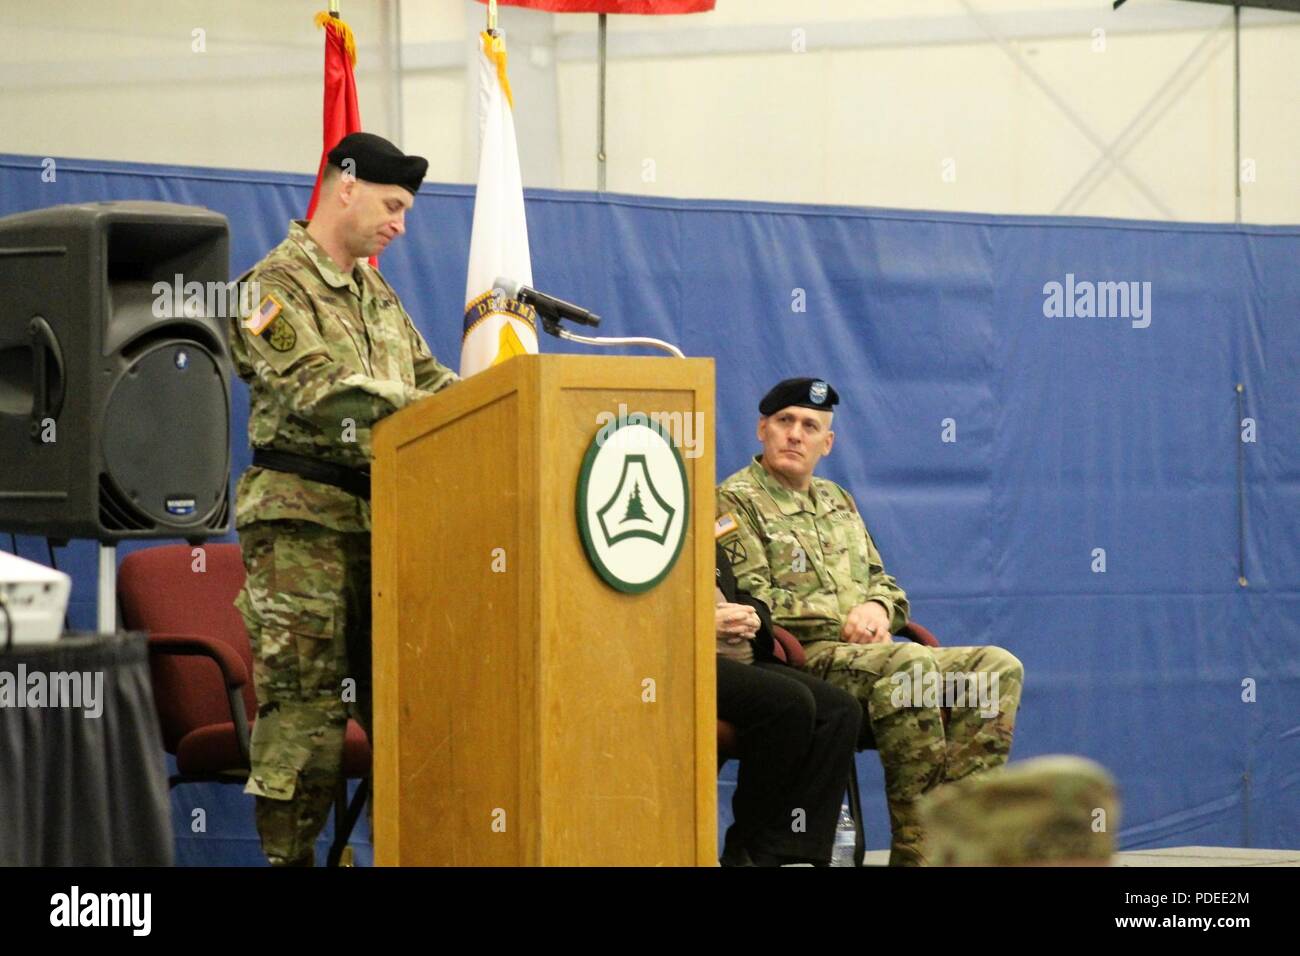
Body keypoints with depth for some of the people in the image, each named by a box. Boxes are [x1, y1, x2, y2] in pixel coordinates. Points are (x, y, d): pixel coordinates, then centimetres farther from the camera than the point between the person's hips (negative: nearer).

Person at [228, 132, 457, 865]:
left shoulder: (376, 295, 21)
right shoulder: (277, 285, -6)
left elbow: (431, 379, 19)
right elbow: (318, 393, -19)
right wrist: (416, 408, -25)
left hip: (382, 520, 8)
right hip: (303, 519, -8)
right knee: (306, 700, -9)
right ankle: (289, 855, -6)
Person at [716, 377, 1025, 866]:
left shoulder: (836, 500, 26)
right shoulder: (736, 501, 2)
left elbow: (884, 583, 27)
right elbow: (751, 600, -10)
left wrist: (877, 608, 1)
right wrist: (842, 620, -13)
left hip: (870, 653, 8)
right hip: (803, 657, -8)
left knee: (998, 668, -11)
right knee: (910, 663, -36)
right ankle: (917, 848, -34)